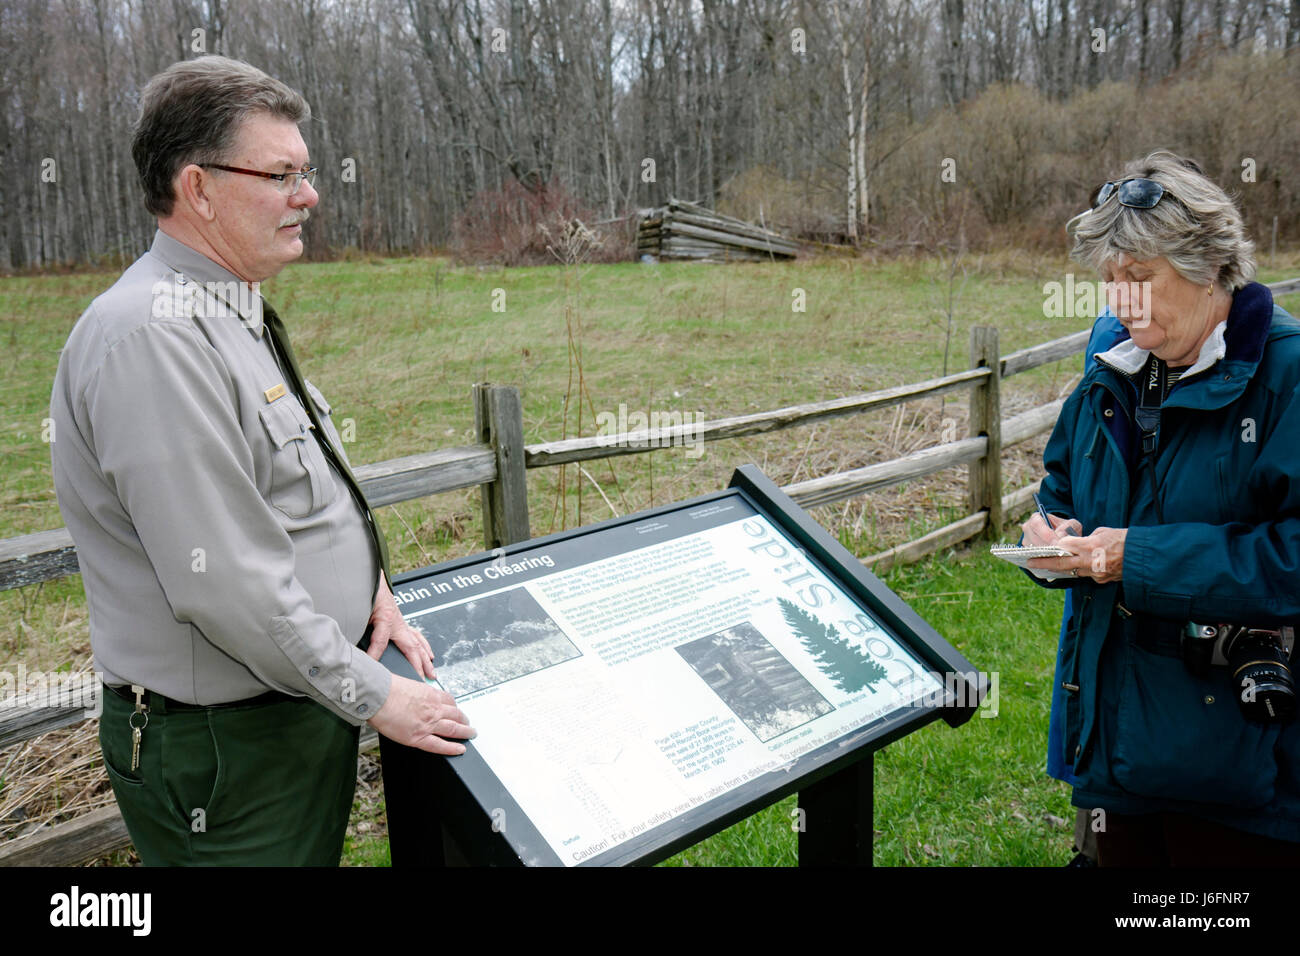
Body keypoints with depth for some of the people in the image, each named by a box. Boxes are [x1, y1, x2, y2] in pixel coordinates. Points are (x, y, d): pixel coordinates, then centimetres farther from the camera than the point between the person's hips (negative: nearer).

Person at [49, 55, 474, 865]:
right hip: (226, 748, -9)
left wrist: (366, 579, 8)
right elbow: (225, 581, -27)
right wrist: (371, 696, -18)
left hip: (303, 705, 9)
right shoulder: (153, 338, -25)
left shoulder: (234, 313, 9)